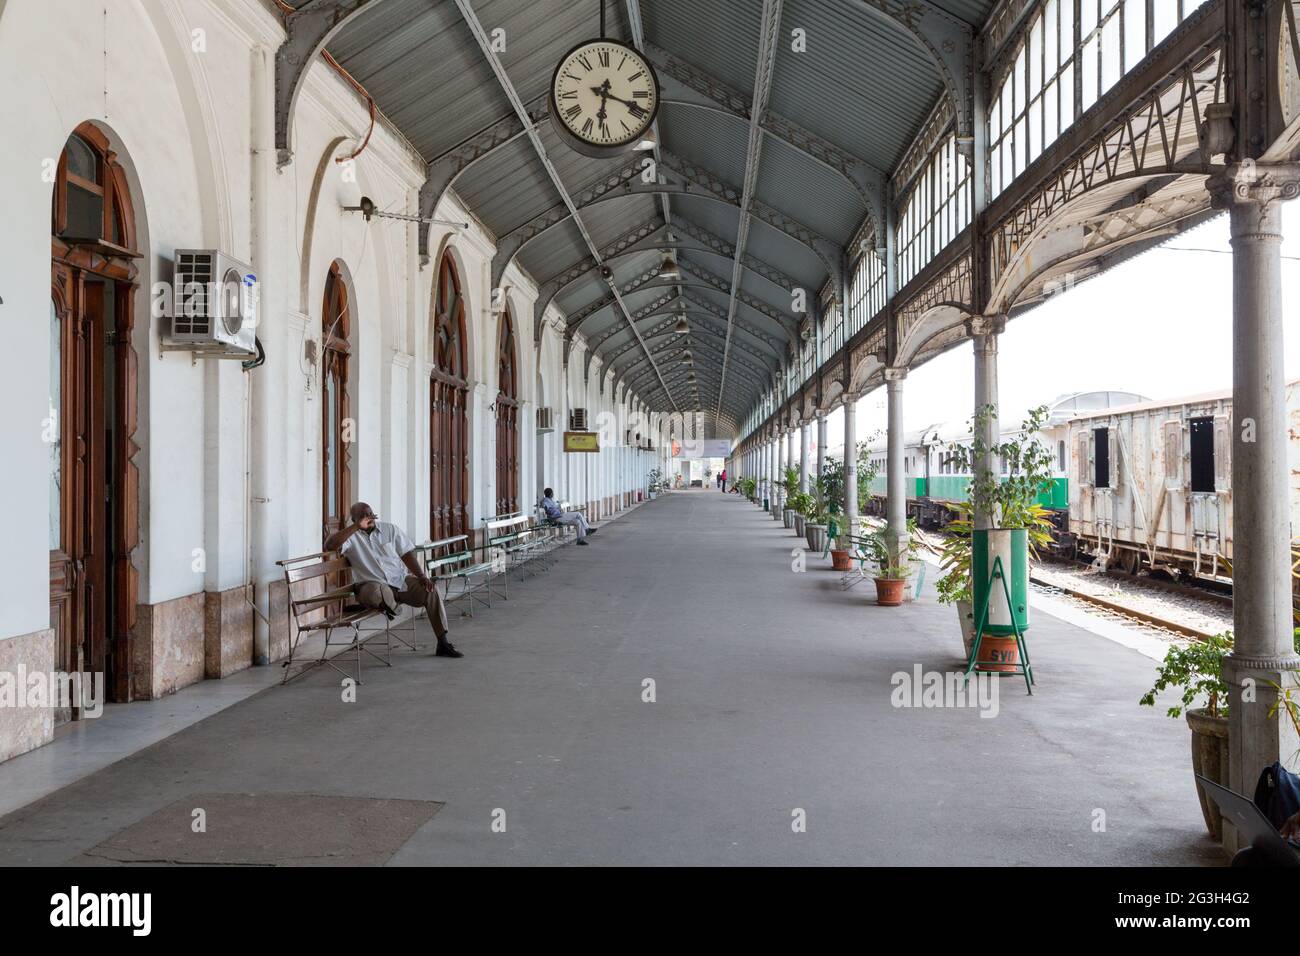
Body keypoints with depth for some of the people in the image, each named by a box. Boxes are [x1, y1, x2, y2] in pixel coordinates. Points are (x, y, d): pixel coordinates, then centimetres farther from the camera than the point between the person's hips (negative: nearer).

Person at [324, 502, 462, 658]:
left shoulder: (390, 529, 10)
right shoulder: (350, 536, -1)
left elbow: (407, 554, 6)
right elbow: (329, 545, -21)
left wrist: (421, 576, -9)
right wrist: (357, 526, -21)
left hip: (401, 580, 4)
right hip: (372, 584, -4)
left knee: (430, 590, -20)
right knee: (378, 592, -42)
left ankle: (443, 643, -13)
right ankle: (388, 605, -3)